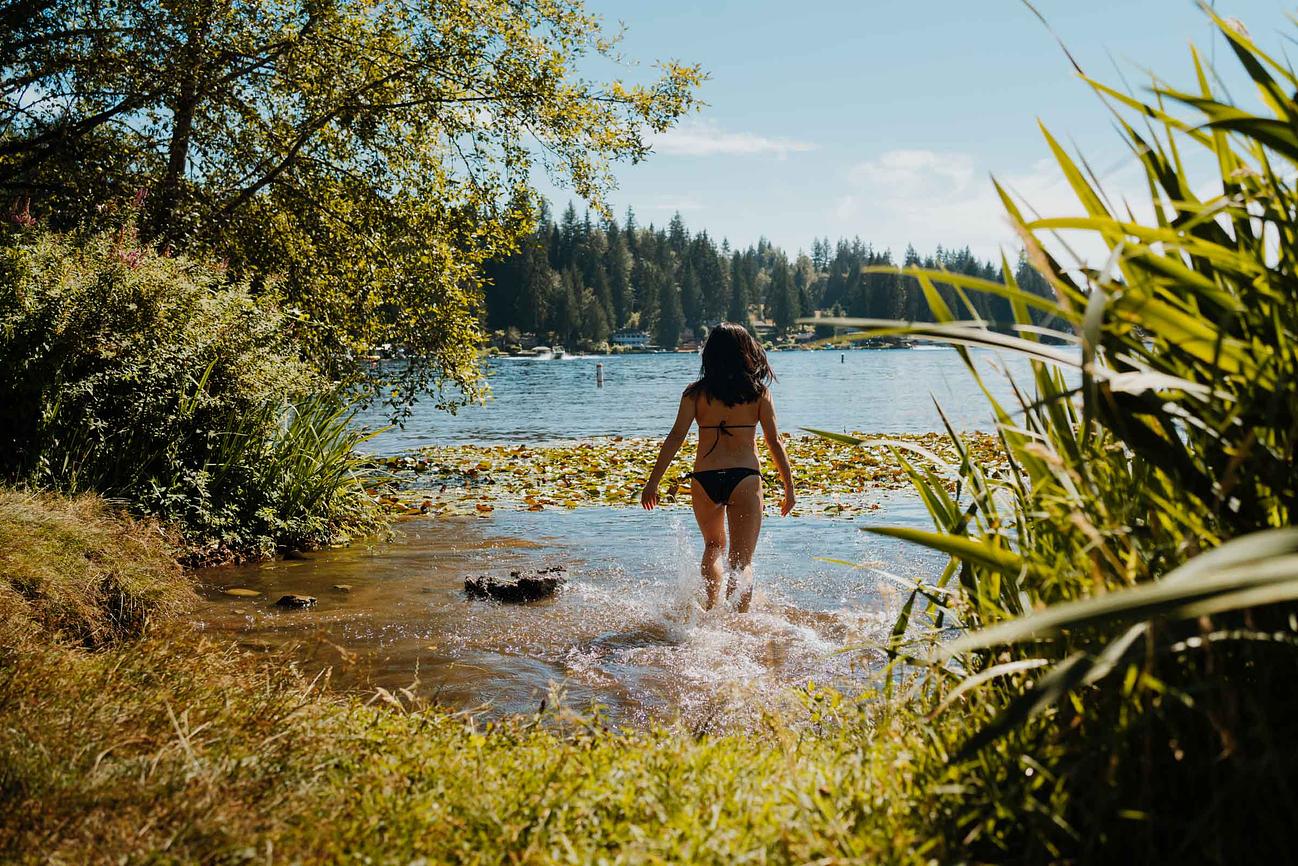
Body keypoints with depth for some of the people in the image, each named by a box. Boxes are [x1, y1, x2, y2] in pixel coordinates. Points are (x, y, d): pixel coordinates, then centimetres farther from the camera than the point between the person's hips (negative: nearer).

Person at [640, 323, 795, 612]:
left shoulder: (695, 393, 2)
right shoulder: (758, 393, 3)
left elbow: (676, 437, -5)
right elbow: (774, 443, 1)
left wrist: (653, 481, -4)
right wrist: (789, 488, 8)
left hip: (704, 479, 1)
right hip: (745, 479, -1)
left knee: (714, 547, 27)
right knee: (742, 560, 5)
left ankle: (712, 608, 13)